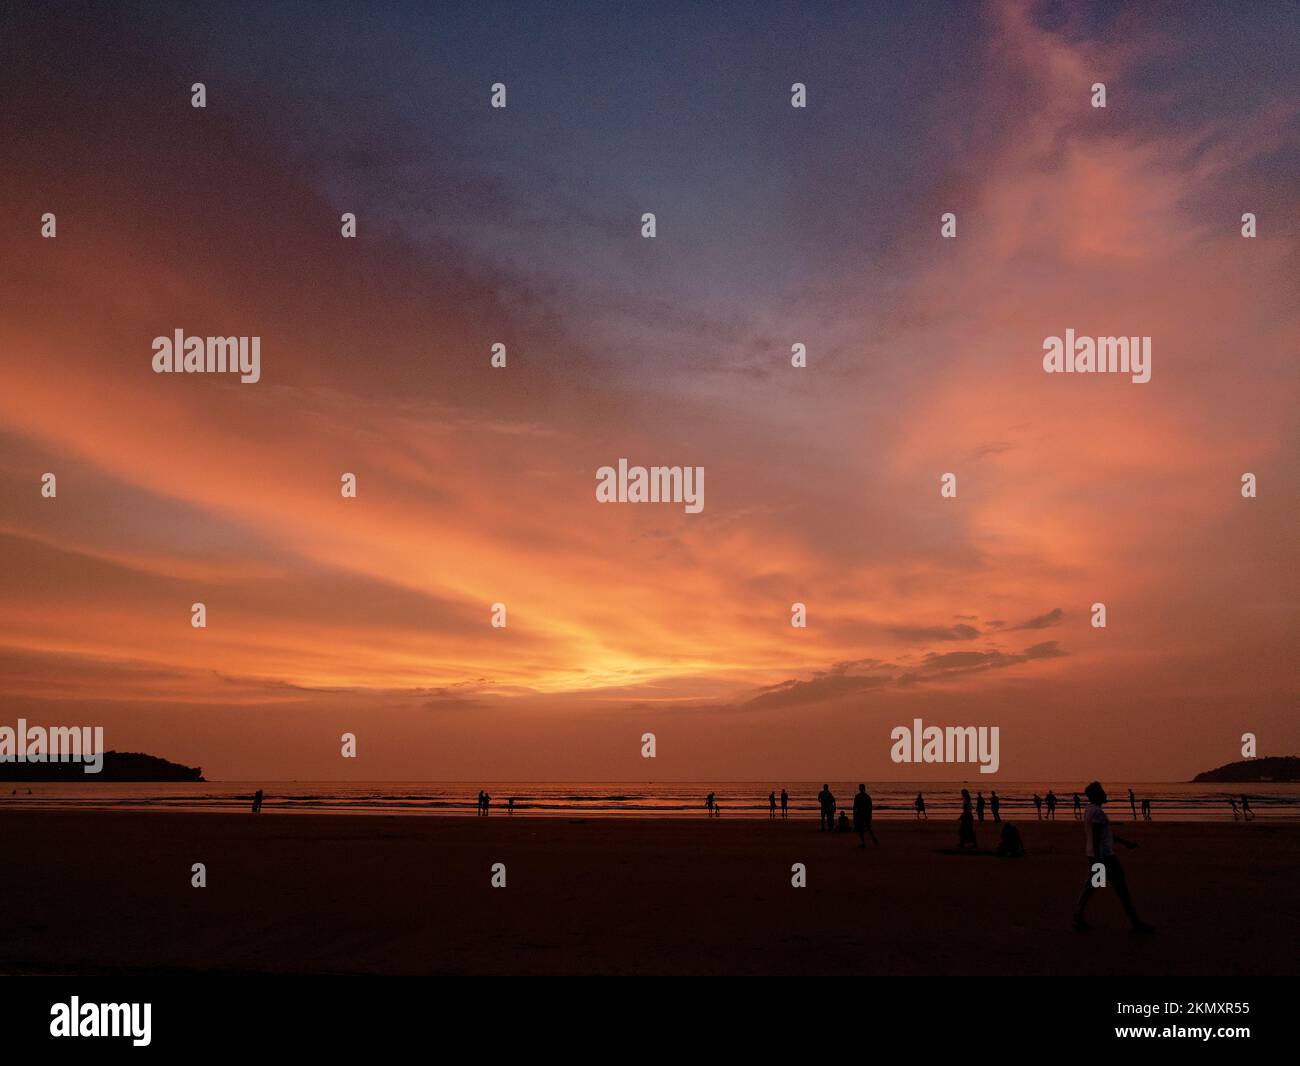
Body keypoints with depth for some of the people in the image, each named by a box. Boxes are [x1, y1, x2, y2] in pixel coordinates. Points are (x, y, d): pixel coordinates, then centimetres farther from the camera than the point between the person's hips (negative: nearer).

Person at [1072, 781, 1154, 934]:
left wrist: (1124, 842, 27)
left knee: (1089, 887, 9)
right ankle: (1136, 923, 8)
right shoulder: (1097, 812, -18)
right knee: (1121, 888, 1)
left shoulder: (1089, 811, 12)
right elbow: (1096, 838, -22)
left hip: (1094, 855, 10)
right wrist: (1098, 863, -23)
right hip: (1105, 856, -10)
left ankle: (1078, 920, 7)